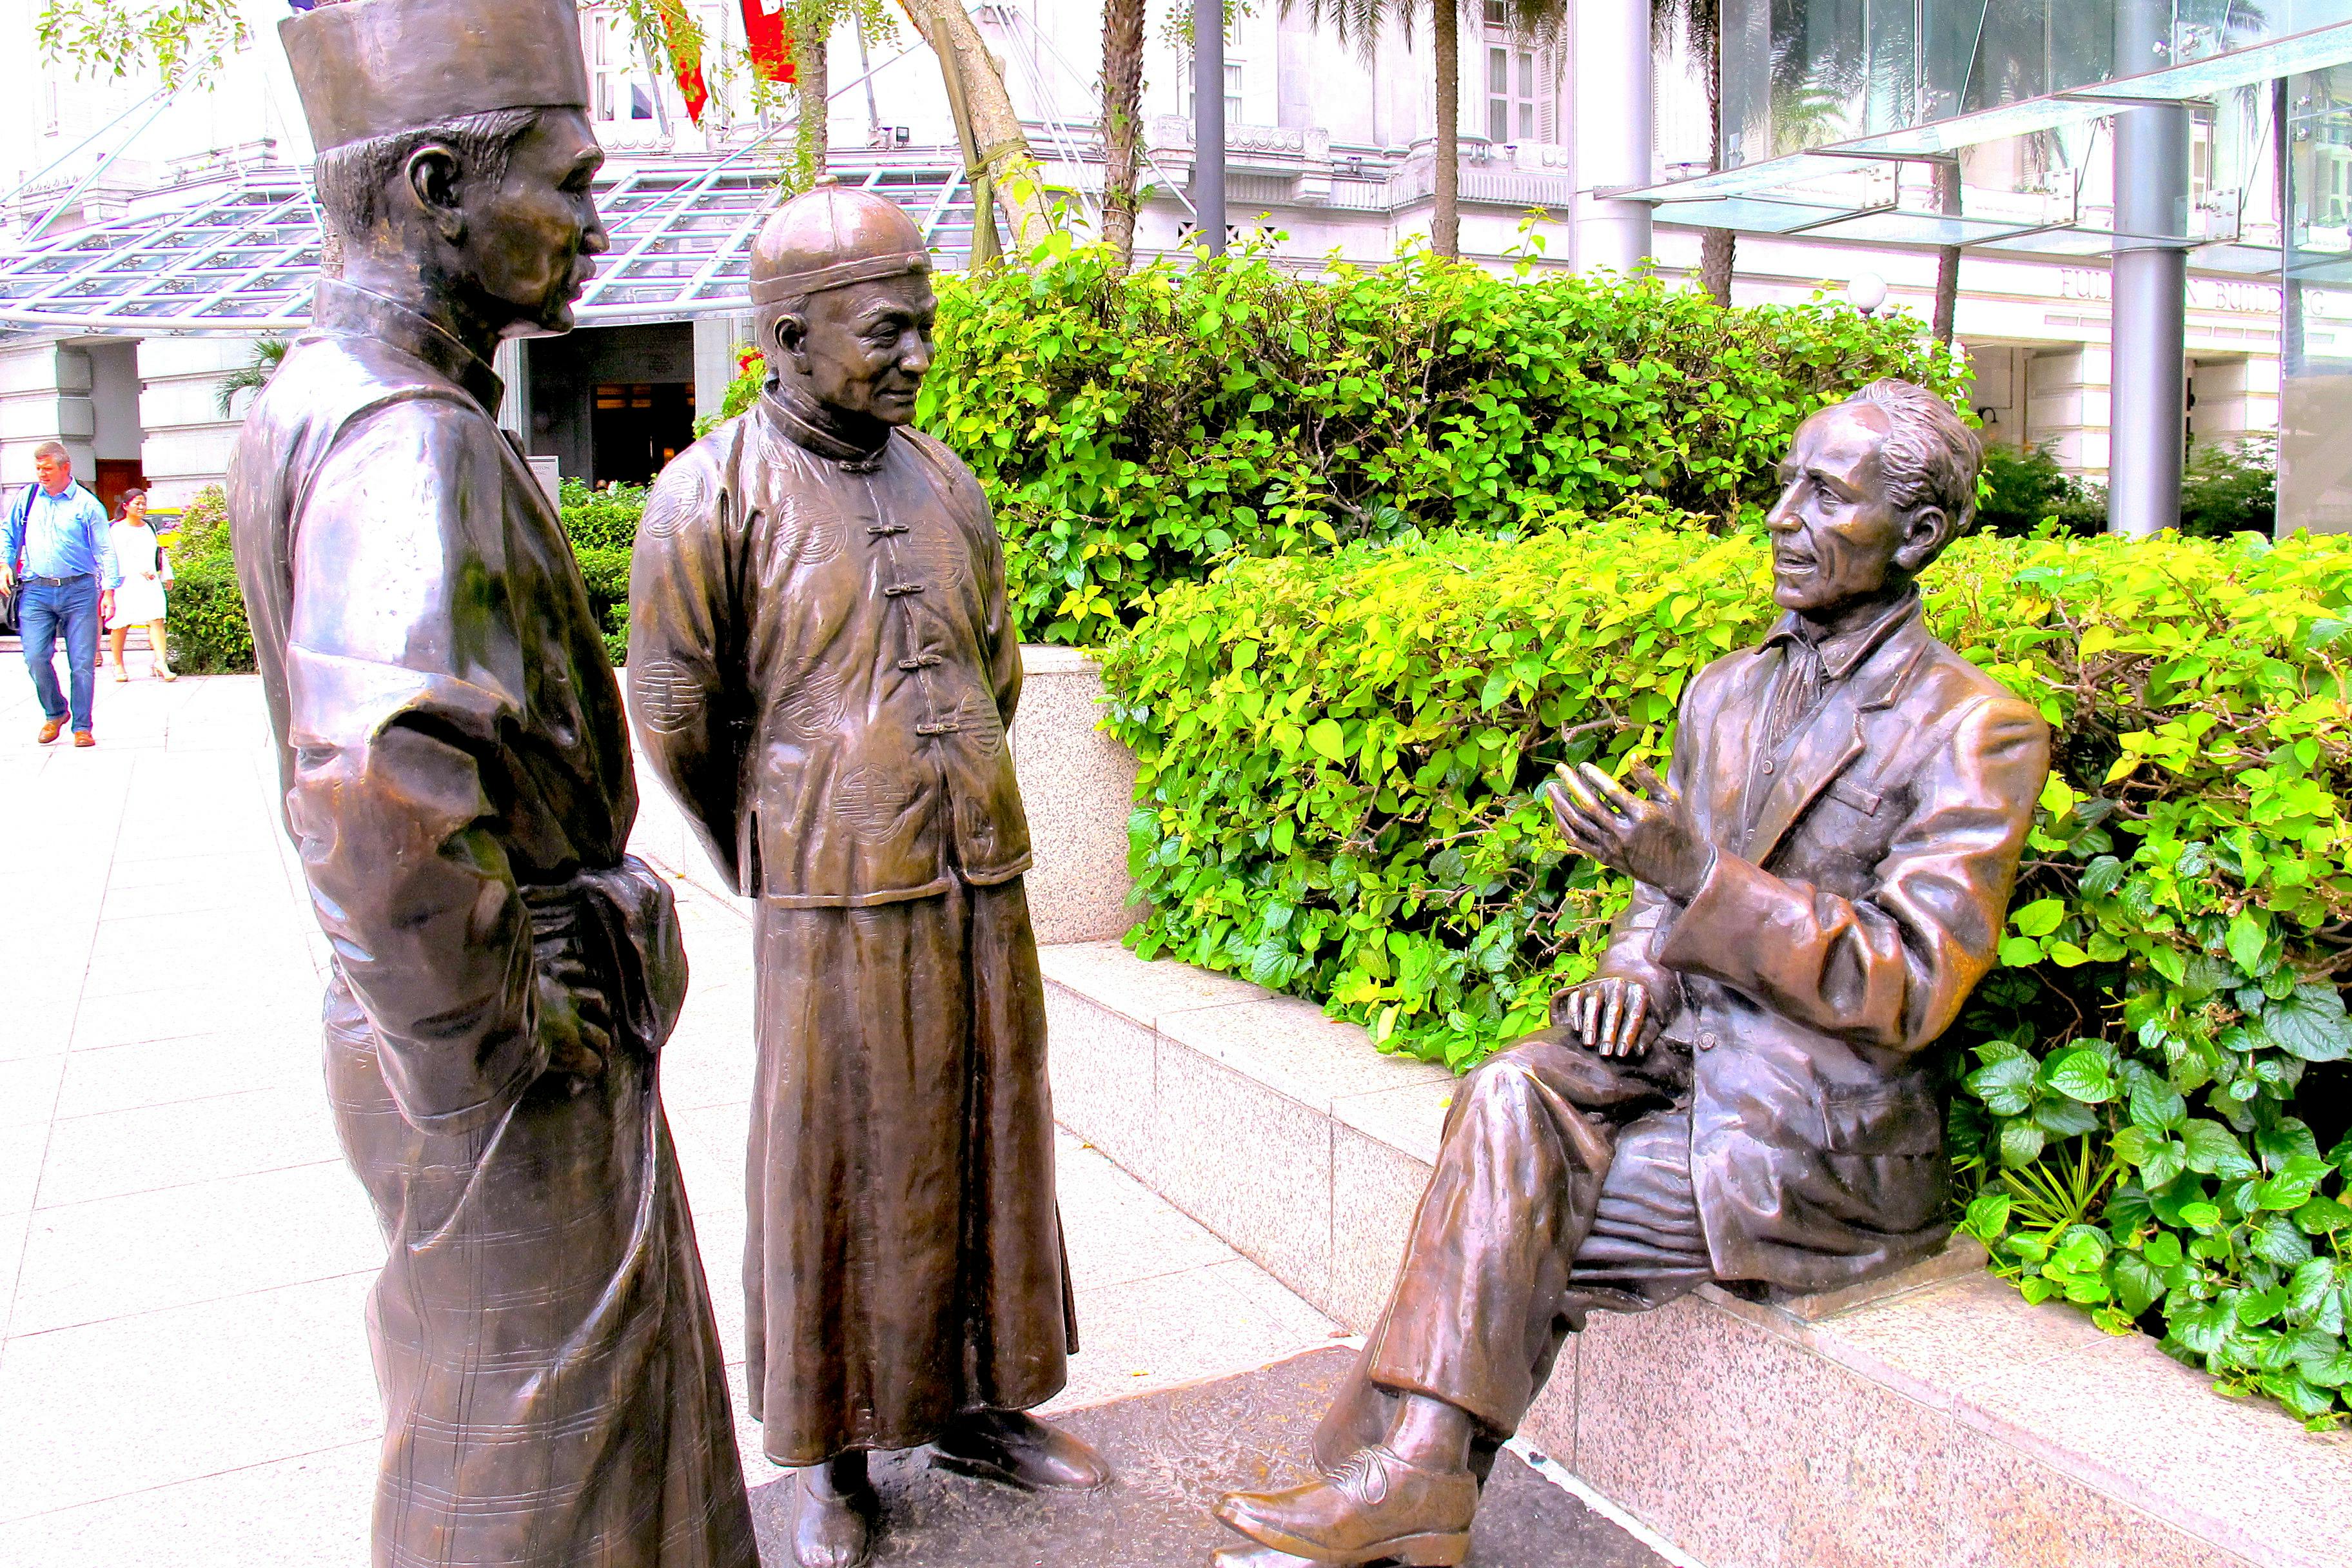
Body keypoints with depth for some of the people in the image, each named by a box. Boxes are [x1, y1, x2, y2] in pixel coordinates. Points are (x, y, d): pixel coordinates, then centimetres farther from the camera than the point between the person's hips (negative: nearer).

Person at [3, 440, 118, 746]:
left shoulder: (87, 503, 3)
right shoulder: (27, 497, 11)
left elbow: (105, 551, 3)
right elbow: (9, 534, 23)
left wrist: (109, 590, -4)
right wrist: (5, 564, 6)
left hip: (79, 590, -2)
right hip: (36, 591, 2)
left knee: (82, 663, -2)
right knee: (36, 658, -6)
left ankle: (83, 726, 7)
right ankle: (55, 713, 18)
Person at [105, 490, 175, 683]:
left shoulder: (149, 527, 18)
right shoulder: (116, 529, -1)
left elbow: (159, 552, 25)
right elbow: (119, 557, -10)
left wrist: (166, 575, 20)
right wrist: (140, 571, -19)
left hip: (150, 582, 4)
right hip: (125, 582, -4)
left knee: (156, 620, -12)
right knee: (121, 625, 2)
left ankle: (161, 662, -19)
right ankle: (118, 665, 15)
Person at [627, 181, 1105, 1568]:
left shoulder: (948, 483, 8)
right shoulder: (713, 498, -7)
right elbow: (679, 722, -2)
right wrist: (783, 877, 8)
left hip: (985, 889, 5)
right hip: (835, 910, -5)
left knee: (988, 1149, 14)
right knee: (834, 1178, 6)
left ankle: (974, 1400, 33)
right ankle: (829, 1453, 25)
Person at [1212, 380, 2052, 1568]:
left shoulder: (1972, 733, -11)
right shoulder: (1727, 691, 11)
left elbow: (1906, 993, -16)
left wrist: (1697, 875, -26)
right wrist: (1634, 971, -4)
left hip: (1822, 1133, -6)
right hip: (1683, 1047, 6)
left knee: (1505, 1237, -19)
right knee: (1511, 1100, -24)